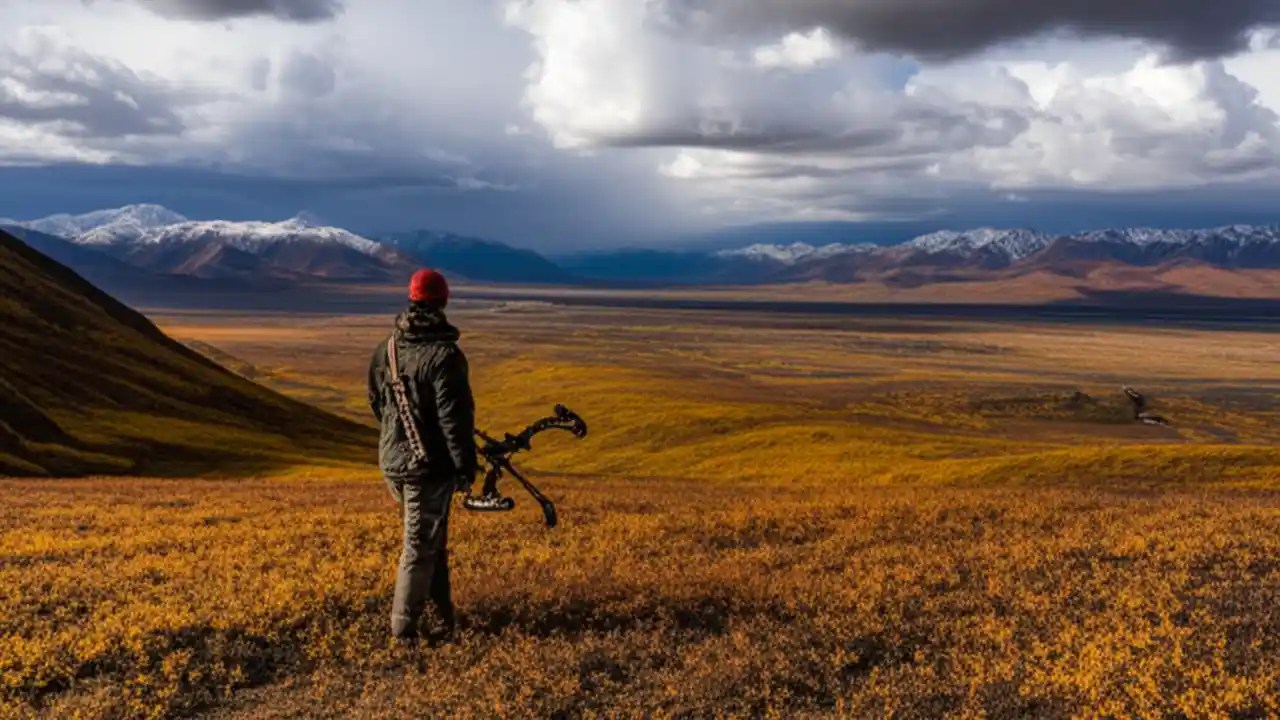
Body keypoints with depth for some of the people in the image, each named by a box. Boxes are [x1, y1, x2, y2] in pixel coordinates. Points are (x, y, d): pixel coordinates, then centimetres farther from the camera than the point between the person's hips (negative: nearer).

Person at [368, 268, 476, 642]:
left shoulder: (385, 351, 3)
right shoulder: (444, 355, -19)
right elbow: (455, 418, -20)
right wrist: (466, 468, -11)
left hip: (392, 461, 7)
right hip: (430, 465, -7)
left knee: (429, 538, 22)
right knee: (421, 546, 5)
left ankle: (441, 611, 30)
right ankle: (405, 625, 14)